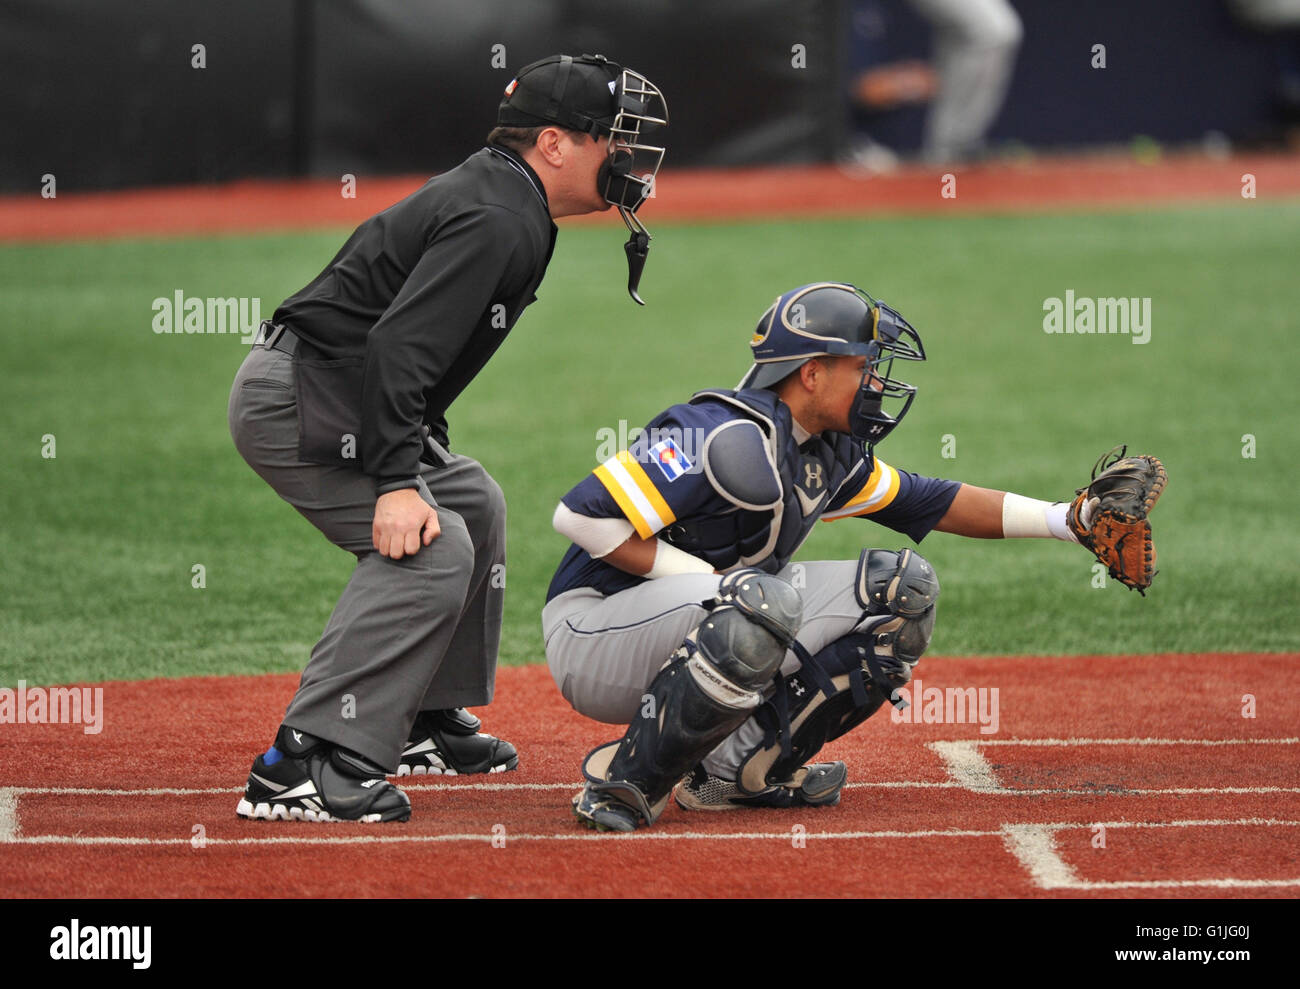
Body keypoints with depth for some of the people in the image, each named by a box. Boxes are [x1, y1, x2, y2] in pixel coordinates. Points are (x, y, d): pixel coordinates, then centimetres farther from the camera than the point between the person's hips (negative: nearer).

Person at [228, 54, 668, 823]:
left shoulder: (505, 205, 14)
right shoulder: (496, 221, -20)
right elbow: (398, 346, -30)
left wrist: (429, 453, 25)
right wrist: (397, 482, -36)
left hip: (334, 400, 11)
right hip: (294, 396, -11)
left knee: (474, 505, 24)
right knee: (430, 547, -22)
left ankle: (429, 723, 31)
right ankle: (302, 766, -28)